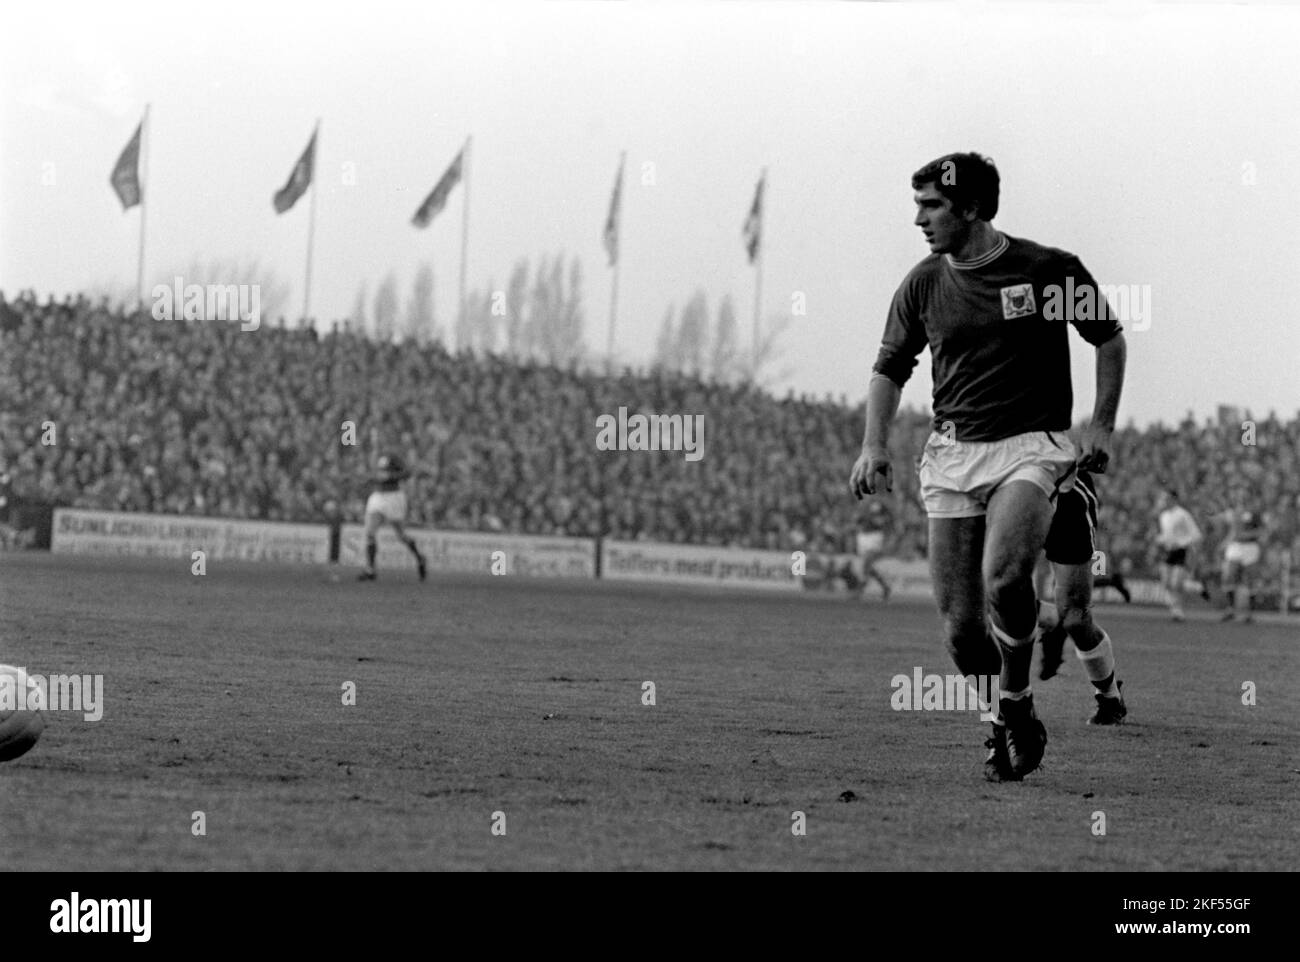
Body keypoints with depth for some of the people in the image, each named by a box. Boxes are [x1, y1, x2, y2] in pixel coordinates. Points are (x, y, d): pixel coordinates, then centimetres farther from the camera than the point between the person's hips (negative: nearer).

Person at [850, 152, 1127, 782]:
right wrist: (874, 447, 3)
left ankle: (1016, 705, -10)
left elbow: (1109, 339, 10)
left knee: (1004, 574, -30)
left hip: (1031, 445, -4)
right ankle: (1005, 730, 20)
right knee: (960, 622, -3)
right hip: (951, 454, 4)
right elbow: (891, 368, 17)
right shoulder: (922, 284, 5)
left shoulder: (1049, 269, -4)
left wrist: (1101, 429, 3)